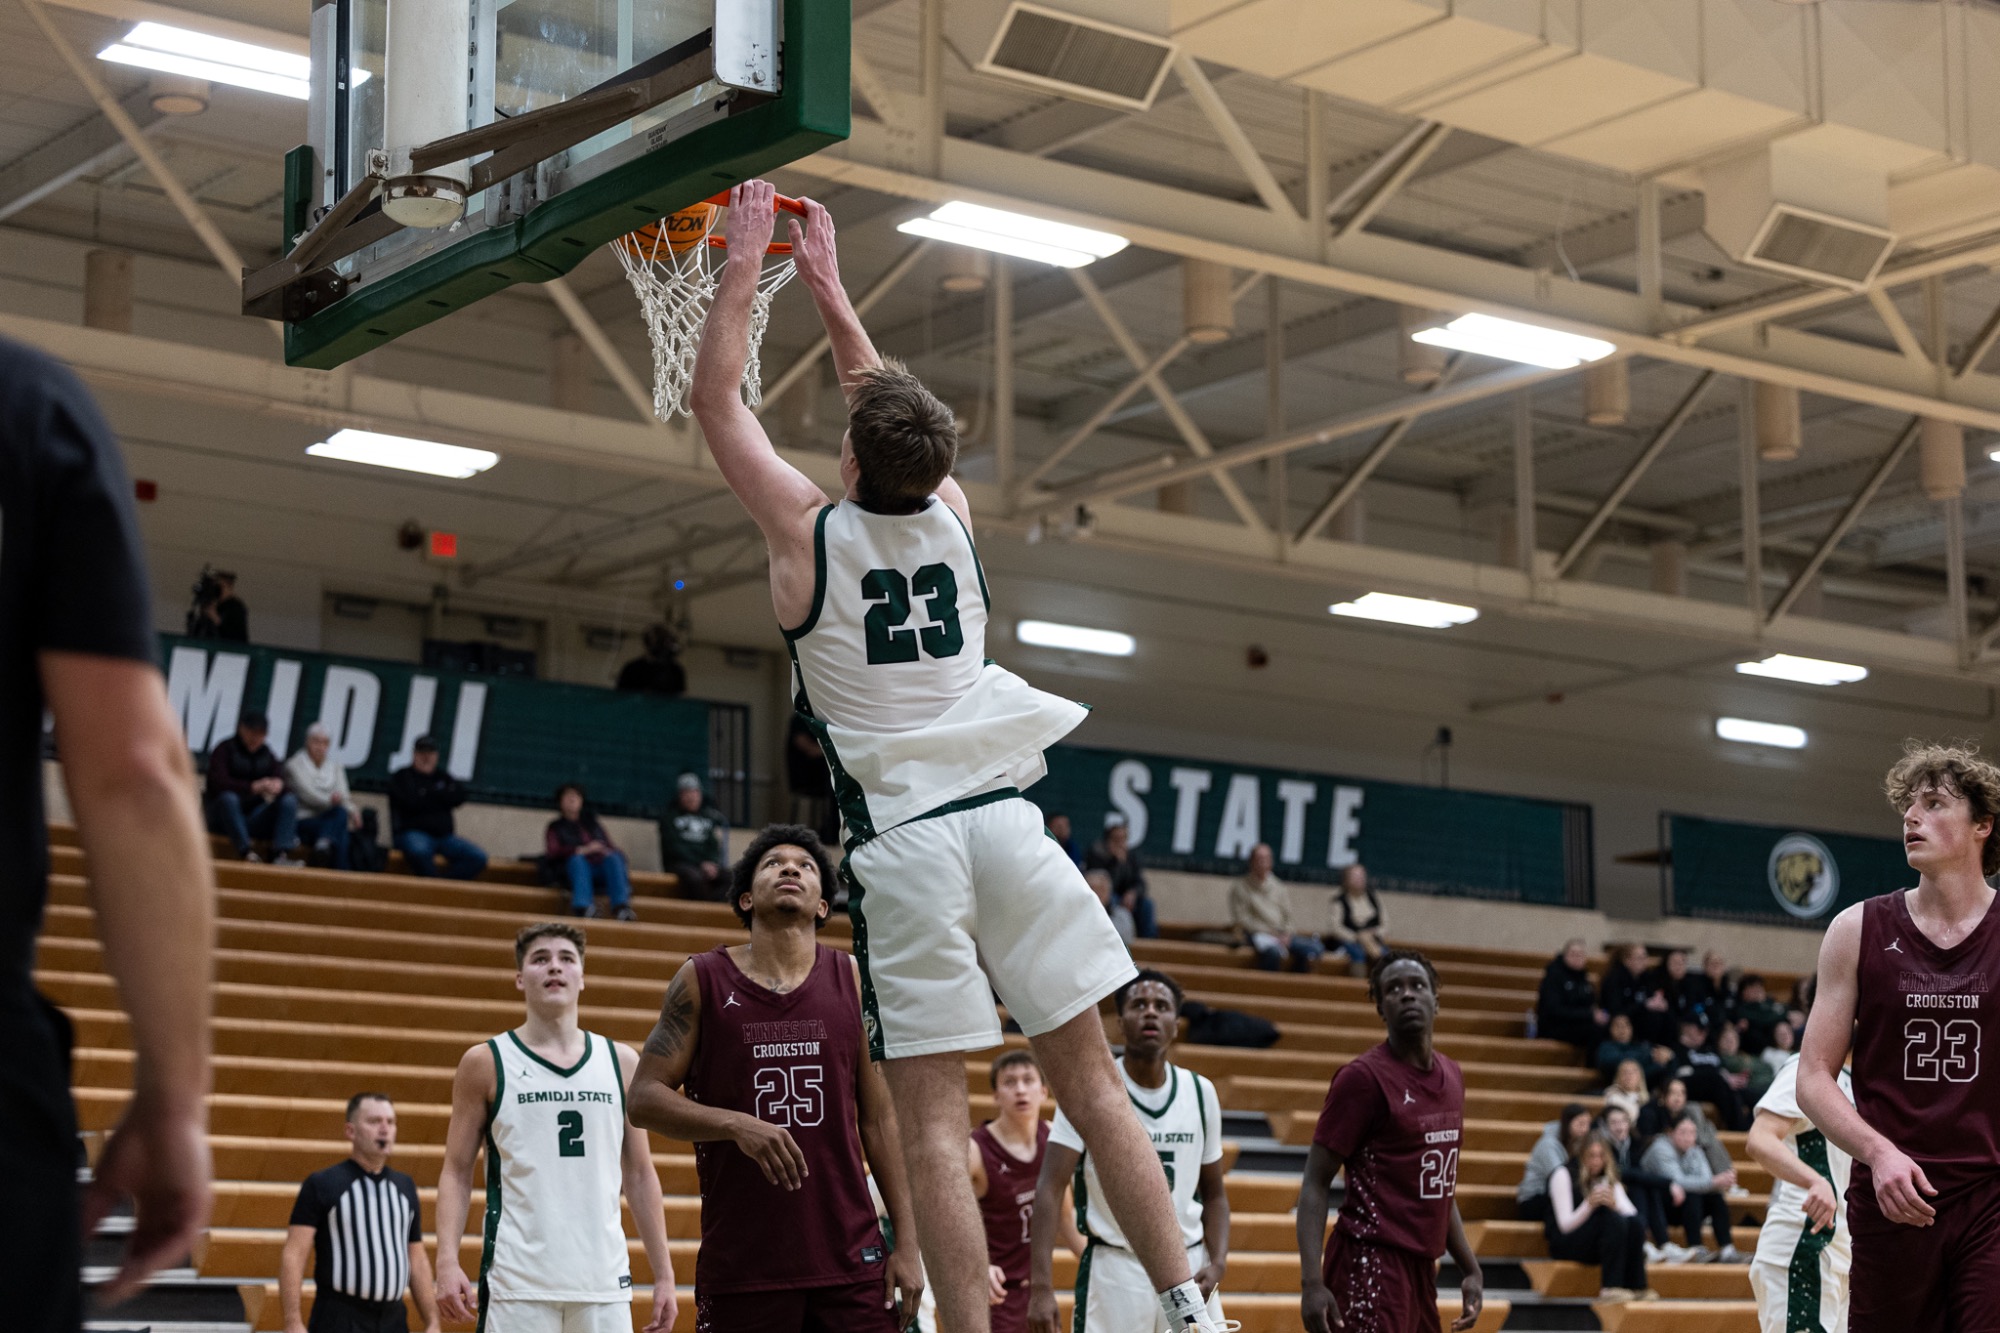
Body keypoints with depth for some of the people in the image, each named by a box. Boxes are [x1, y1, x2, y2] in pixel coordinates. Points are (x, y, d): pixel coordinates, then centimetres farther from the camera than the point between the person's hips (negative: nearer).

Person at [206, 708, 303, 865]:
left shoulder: (265, 753, 14)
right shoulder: (224, 750, -2)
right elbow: (219, 783, -19)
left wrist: (277, 784, -25)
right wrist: (252, 787, -32)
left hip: (255, 819, 5)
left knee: (290, 800, -18)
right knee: (229, 798, -36)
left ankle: (281, 853, -35)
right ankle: (247, 852, -44)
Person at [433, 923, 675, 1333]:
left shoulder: (621, 1063, 11)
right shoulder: (486, 1063, 3)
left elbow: (640, 1175, 14)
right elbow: (456, 1171, 3)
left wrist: (663, 1275, 9)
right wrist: (447, 1262, -11)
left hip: (603, 1281, 3)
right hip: (516, 1282, -3)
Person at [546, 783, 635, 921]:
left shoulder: (592, 821, 31)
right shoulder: (556, 827, 21)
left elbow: (611, 847, 23)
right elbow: (553, 853, 2)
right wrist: (583, 850, -12)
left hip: (602, 869, 2)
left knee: (613, 858, -31)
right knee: (577, 859, -36)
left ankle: (621, 908, -51)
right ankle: (582, 907, -59)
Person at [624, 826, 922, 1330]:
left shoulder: (853, 981, 8)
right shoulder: (702, 980, 3)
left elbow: (879, 1119, 9)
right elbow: (645, 1099, -2)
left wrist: (906, 1243, 2)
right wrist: (736, 1125, -20)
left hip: (851, 1257, 1)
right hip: (741, 1264, -1)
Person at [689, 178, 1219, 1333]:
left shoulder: (811, 531, -2)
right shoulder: (952, 513, 9)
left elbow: (717, 400, 10)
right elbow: (899, 412, 28)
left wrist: (745, 264, 18)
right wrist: (826, 285, 36)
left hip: (904, 840, -3)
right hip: (1004, 817, 3)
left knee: (934, 1117, -5)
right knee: (1092, 1080, 6)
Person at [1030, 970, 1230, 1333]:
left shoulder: (1200, 1093, 5)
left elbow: (1213, 1194, 13)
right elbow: (1050, 1188, -14)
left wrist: (1218, 1262, -6)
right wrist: (1041, 1286, -25)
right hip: (1114, 1268, -3)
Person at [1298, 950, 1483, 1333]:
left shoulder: (1451, 1075, 13)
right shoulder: (1363, 1076, -10)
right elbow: (1316, 1183, -11)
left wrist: (1470, 1268, 19)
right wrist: (1311, 1282, -22)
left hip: (1421, 1268, 8)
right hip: (1371, 1266, -8)